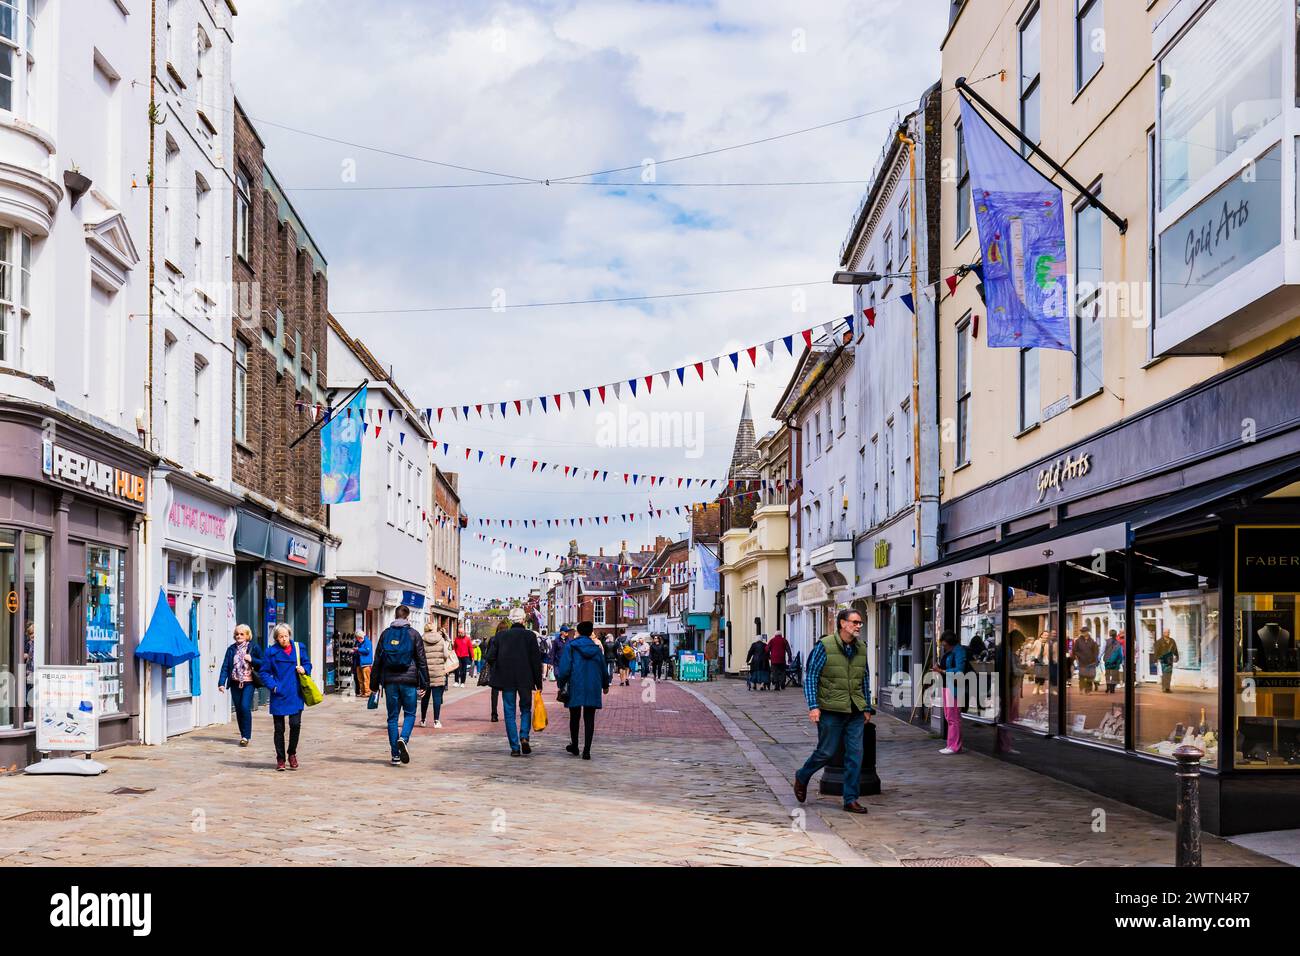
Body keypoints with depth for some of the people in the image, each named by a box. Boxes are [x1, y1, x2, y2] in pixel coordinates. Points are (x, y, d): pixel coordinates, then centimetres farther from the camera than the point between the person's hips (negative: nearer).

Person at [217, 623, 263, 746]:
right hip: (235, 683, 3)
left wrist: (252, 660, -13)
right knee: (238, 709, 7)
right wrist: (221, 682, -6)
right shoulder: (231, 649, 9)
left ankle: (246, 736, -9)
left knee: (245, 707, -15)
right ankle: (243, 735, 18)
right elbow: (225, 666, 4)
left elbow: (262, 664, 4)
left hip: (248, 683, -3)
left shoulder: (254, 648, 2)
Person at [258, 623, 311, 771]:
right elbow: (264, 672, 2)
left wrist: (304, 669, -7)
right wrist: (272, 686, -10)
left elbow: (307, 663, 15)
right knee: (279, 728, 5)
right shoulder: (271, 652, -1)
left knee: (295, 724, -8)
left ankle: (292, 754, 14)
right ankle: (280, 759, 18)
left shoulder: (299, 648, 5)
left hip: (295, 695, 1)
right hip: (279, 695, -1)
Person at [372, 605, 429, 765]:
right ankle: (403, 739, -19)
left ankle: (395, 755, 6)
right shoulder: (413, 634, 1)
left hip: (390, 681, 2)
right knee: (410, 713, 9)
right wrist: (424, 684, 4)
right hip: (409, 680, -2)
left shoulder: (385, 634, 7)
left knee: (392, 716, 8)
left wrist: (376, 684, 14)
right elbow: (422, 661, -1)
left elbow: (378, 660, 9)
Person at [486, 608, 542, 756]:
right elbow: (536, 661, -4)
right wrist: (538, 683, 2)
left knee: (510, 713, 6)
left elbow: (490, 657, -3)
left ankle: (515, 747, 3)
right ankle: (524, 736, -5)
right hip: (525, 680, -1)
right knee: (525, 709, 16)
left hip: (506, 680, 1)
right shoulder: (530, 636, -4)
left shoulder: (500, 635, 0)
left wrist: (496, 671, 16)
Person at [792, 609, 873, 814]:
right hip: (831, 710, -5)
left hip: (855, 712, 5)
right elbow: (810, 676, -8)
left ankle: (851, 800, 8)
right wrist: (813, 706, -15)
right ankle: (802, 777, 30)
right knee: (826, 752, 3)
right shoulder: (824, 646, -9)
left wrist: (867, 708, 16)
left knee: (855, 755, 0)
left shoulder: (861, 649, 8)